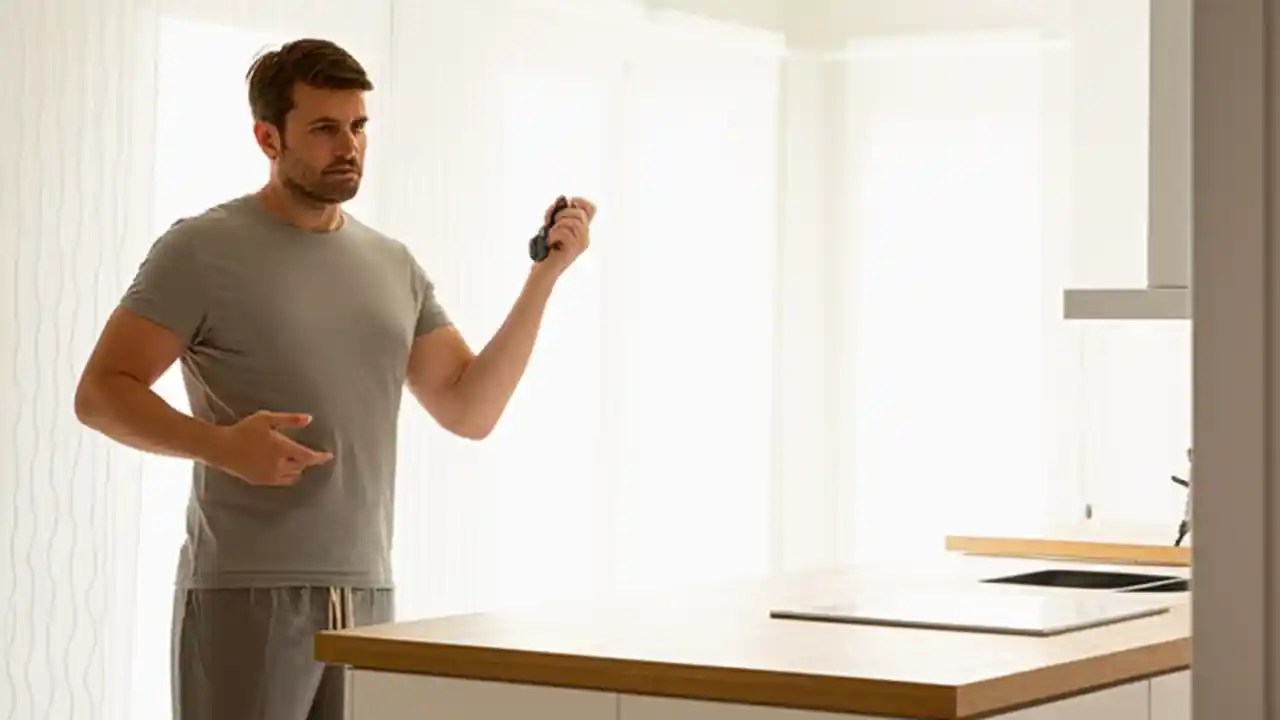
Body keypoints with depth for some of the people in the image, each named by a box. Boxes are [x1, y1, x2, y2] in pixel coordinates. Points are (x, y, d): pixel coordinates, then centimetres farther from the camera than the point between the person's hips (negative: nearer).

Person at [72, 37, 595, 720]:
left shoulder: (394, 266, 13)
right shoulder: (204, 249, -3)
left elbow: (470, 410, 10)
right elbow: (100, 393, -6)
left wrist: (544, 276, 1)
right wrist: (220, 444, -22)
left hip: (367, 596, 5)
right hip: (245, 595, -5)